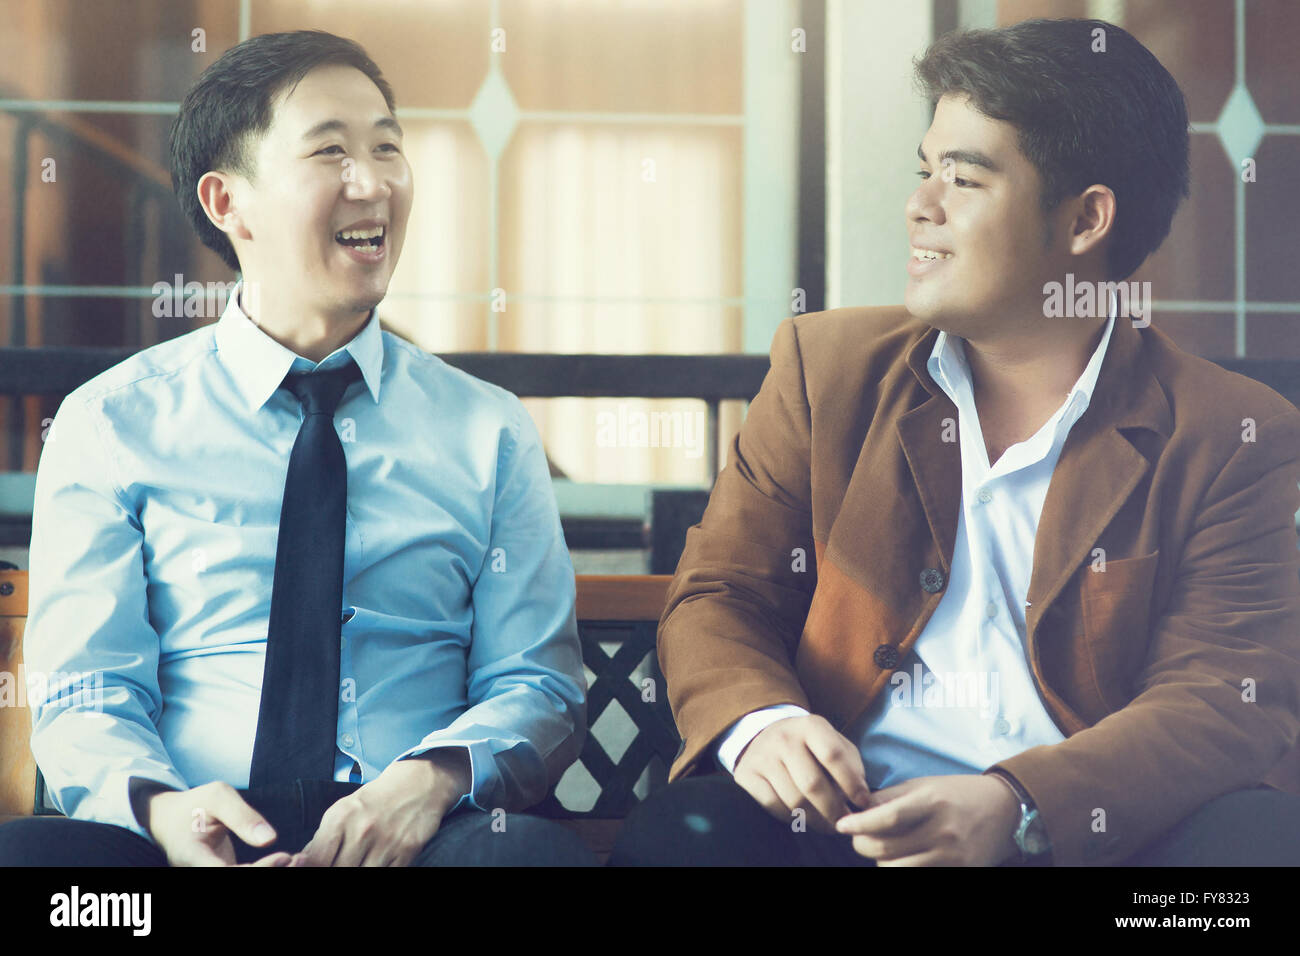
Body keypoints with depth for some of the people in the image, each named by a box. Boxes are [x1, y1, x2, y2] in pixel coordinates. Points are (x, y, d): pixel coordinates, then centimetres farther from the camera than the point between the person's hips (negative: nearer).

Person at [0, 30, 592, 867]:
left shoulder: (489, 430, 13)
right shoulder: (109, 426, 9)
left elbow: (537, 688, 9)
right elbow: (86, 698, 5)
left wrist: (435, 779, -14)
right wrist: (159, 805, -19)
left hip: (423, 835, 0)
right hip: (198, 838, 0)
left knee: (536, 845, -34)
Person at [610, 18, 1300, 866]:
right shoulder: (830, 364, 13)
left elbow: (1223, 698, -5)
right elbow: (719, 595, 11)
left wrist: (1017, 806, -23)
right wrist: (757, 725, -14)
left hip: (1093, 823, 0)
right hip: (847, 811, 1)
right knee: (675, 835, -29)